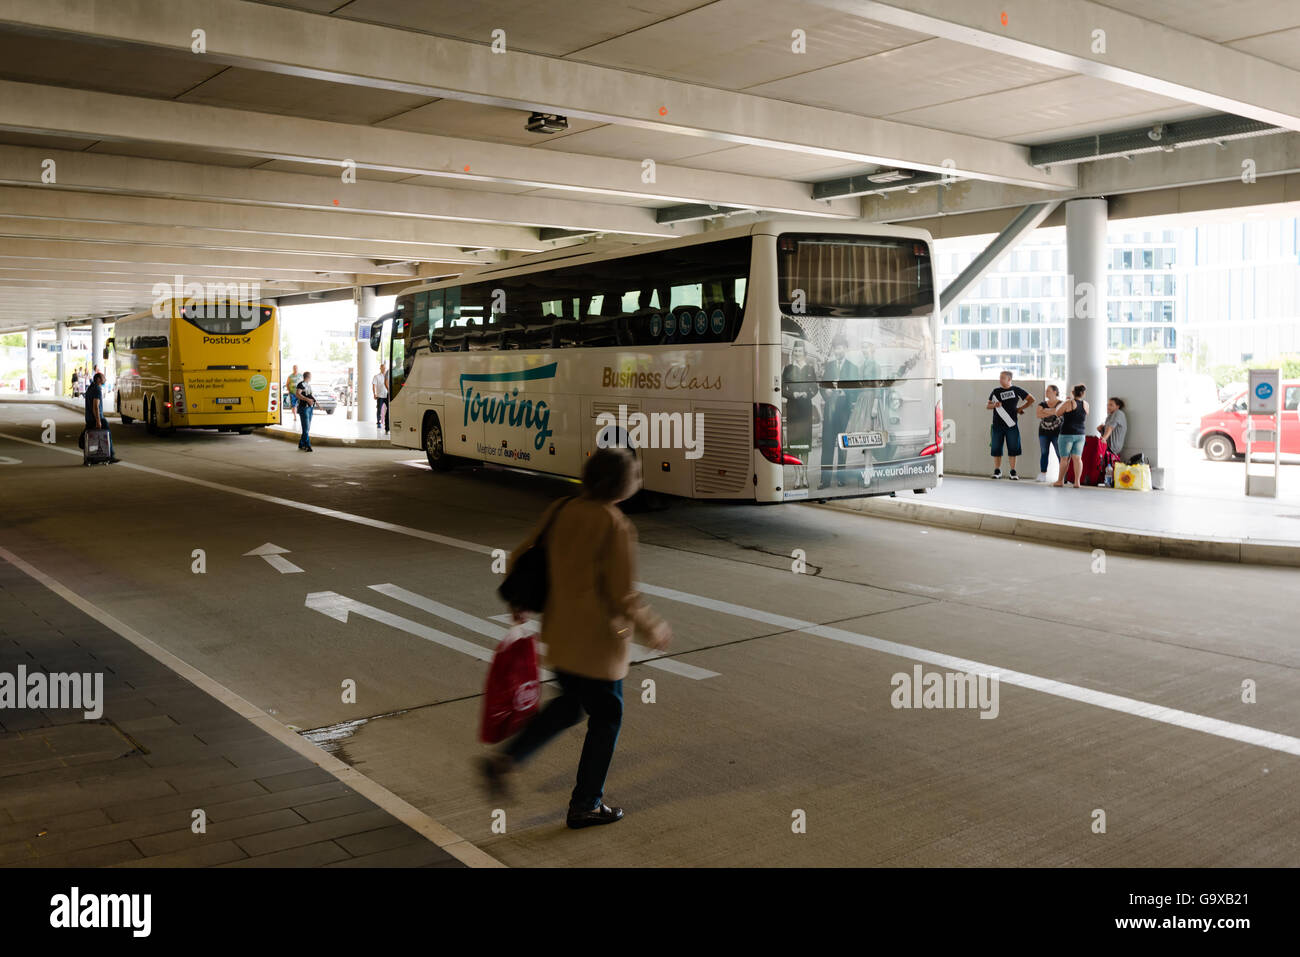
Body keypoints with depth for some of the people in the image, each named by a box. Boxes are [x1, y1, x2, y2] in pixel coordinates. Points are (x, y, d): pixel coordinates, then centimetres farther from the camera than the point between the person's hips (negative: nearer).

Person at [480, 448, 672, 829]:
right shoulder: (616, 528, -22)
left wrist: (518, 603, 23)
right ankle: (585, 806, 26)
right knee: (605, 718, 14)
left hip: (558, 633, 7)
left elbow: (519, 558, 7)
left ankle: (503, 760, 18)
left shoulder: (560, 511, -2)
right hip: (598, 641, -7)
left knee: (569, 704, 27)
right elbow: (624, 598, -20)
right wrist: (653, 629, -3)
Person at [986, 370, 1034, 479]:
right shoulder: (996, 391, 9)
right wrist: (994, 405, -12)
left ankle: (1012, 472, 6)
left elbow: (1031, 399, 11)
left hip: (1011, 425, -2)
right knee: (996, 448, 1)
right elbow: (987, 406, 9)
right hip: (997, 425, 2)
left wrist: (1020, 408, 4)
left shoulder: (1016, 390, 4)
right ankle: (997, 471, 11)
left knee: (1012, 449, 0)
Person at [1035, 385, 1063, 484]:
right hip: (1044, 432, 4)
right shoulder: (1042, 404, 10)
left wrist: (1046, 411, -12)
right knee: (1044, 453, 2)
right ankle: (1042, 475, 4)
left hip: (1056, 433, -4)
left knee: (1060, 454, -8)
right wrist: (1052, 413, -14)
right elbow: (1039, 415, -5)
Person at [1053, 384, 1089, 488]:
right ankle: (1077, 482, -3)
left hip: (1067, 434, -4)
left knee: (1064, 458, 4)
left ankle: (1060, 481, 13)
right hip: (1081, 434, 4)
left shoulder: (1068, 403, -10)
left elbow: (1057, 412, 2)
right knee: (1077, 458, 2)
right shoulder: (1086, 404, 5)